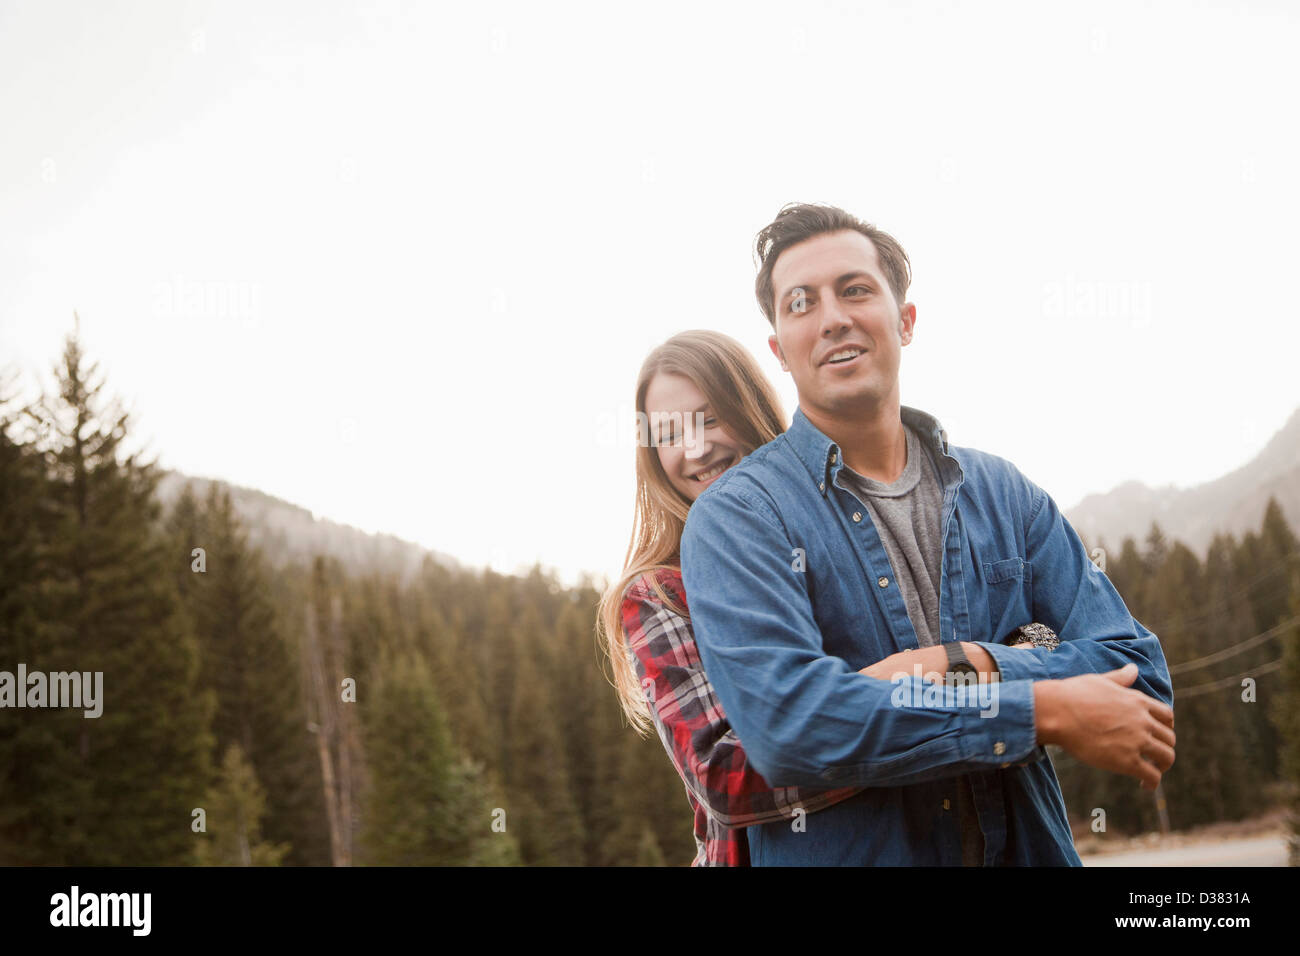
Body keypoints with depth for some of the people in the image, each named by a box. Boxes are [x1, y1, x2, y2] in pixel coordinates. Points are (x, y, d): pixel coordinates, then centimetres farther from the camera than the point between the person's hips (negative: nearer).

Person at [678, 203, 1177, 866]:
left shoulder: (1005, 494, 2)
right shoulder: (737, 517, -11)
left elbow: (1139, 678, -3)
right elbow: (781, 721, -26)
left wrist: (962, 665, -20)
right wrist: (1043, 710, -23)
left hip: (1025, 849, 4)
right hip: (839, 853, -3)